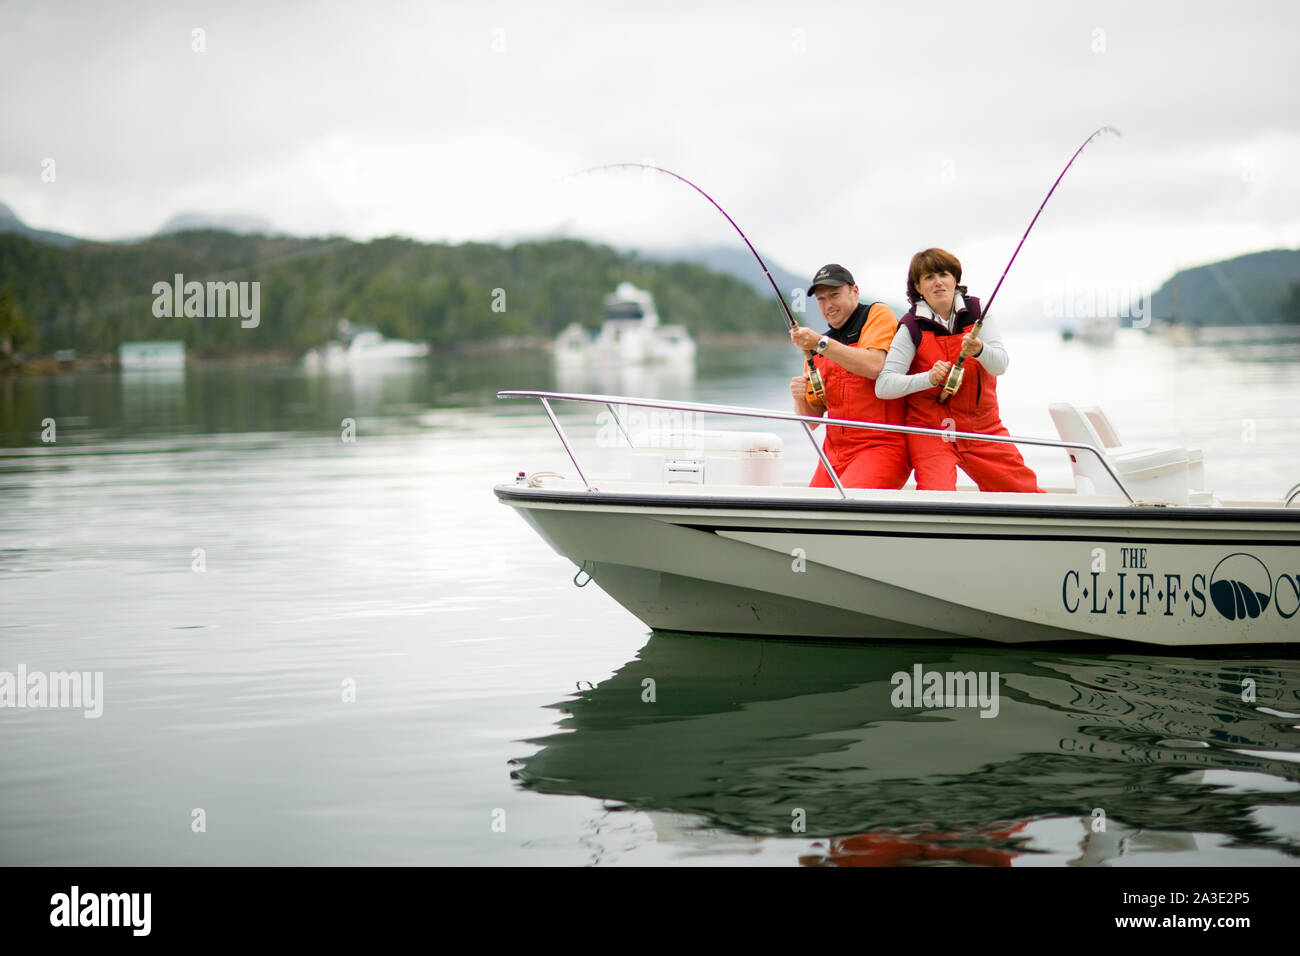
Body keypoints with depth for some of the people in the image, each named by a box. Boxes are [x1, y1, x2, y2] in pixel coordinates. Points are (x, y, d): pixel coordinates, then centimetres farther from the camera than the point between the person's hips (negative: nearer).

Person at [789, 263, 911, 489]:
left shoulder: (878, 314, 4)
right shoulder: (818, 348, 20)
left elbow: (875, 366, -16)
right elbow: (811, 419, 19)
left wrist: (821, 344, -16)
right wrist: (800, 398, -3)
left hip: (881, 447, -7)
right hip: (834, 452, 7)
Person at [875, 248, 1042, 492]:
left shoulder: (976, 312, 2)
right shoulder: (912, 327, -6)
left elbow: (1000, 365, -10)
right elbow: (883, 385, -13)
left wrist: (979, 350, -32)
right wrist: (929, 378, -27)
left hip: (983, 428, 3)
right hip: (931, 431, -3)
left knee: (1027, 491, 4)